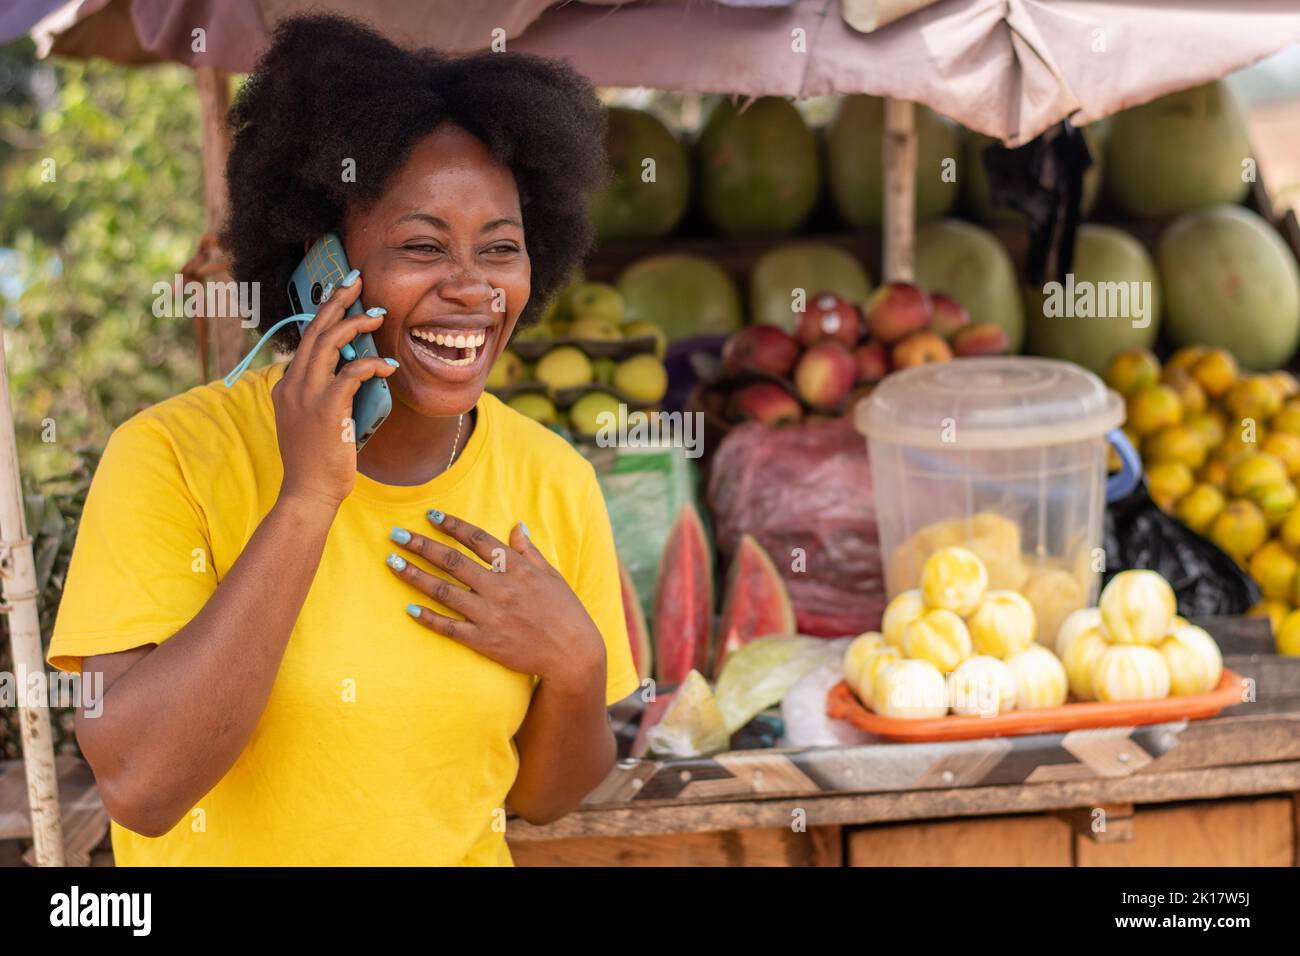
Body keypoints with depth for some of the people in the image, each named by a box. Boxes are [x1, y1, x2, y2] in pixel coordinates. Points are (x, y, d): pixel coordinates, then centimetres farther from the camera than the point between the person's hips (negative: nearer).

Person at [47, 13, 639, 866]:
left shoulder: (554, 484, -9)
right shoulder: (173, 455, -19)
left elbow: (541, 796, 0)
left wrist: (577, 661, -20)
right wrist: (305, 499, -30)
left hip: (460, 852, 3)